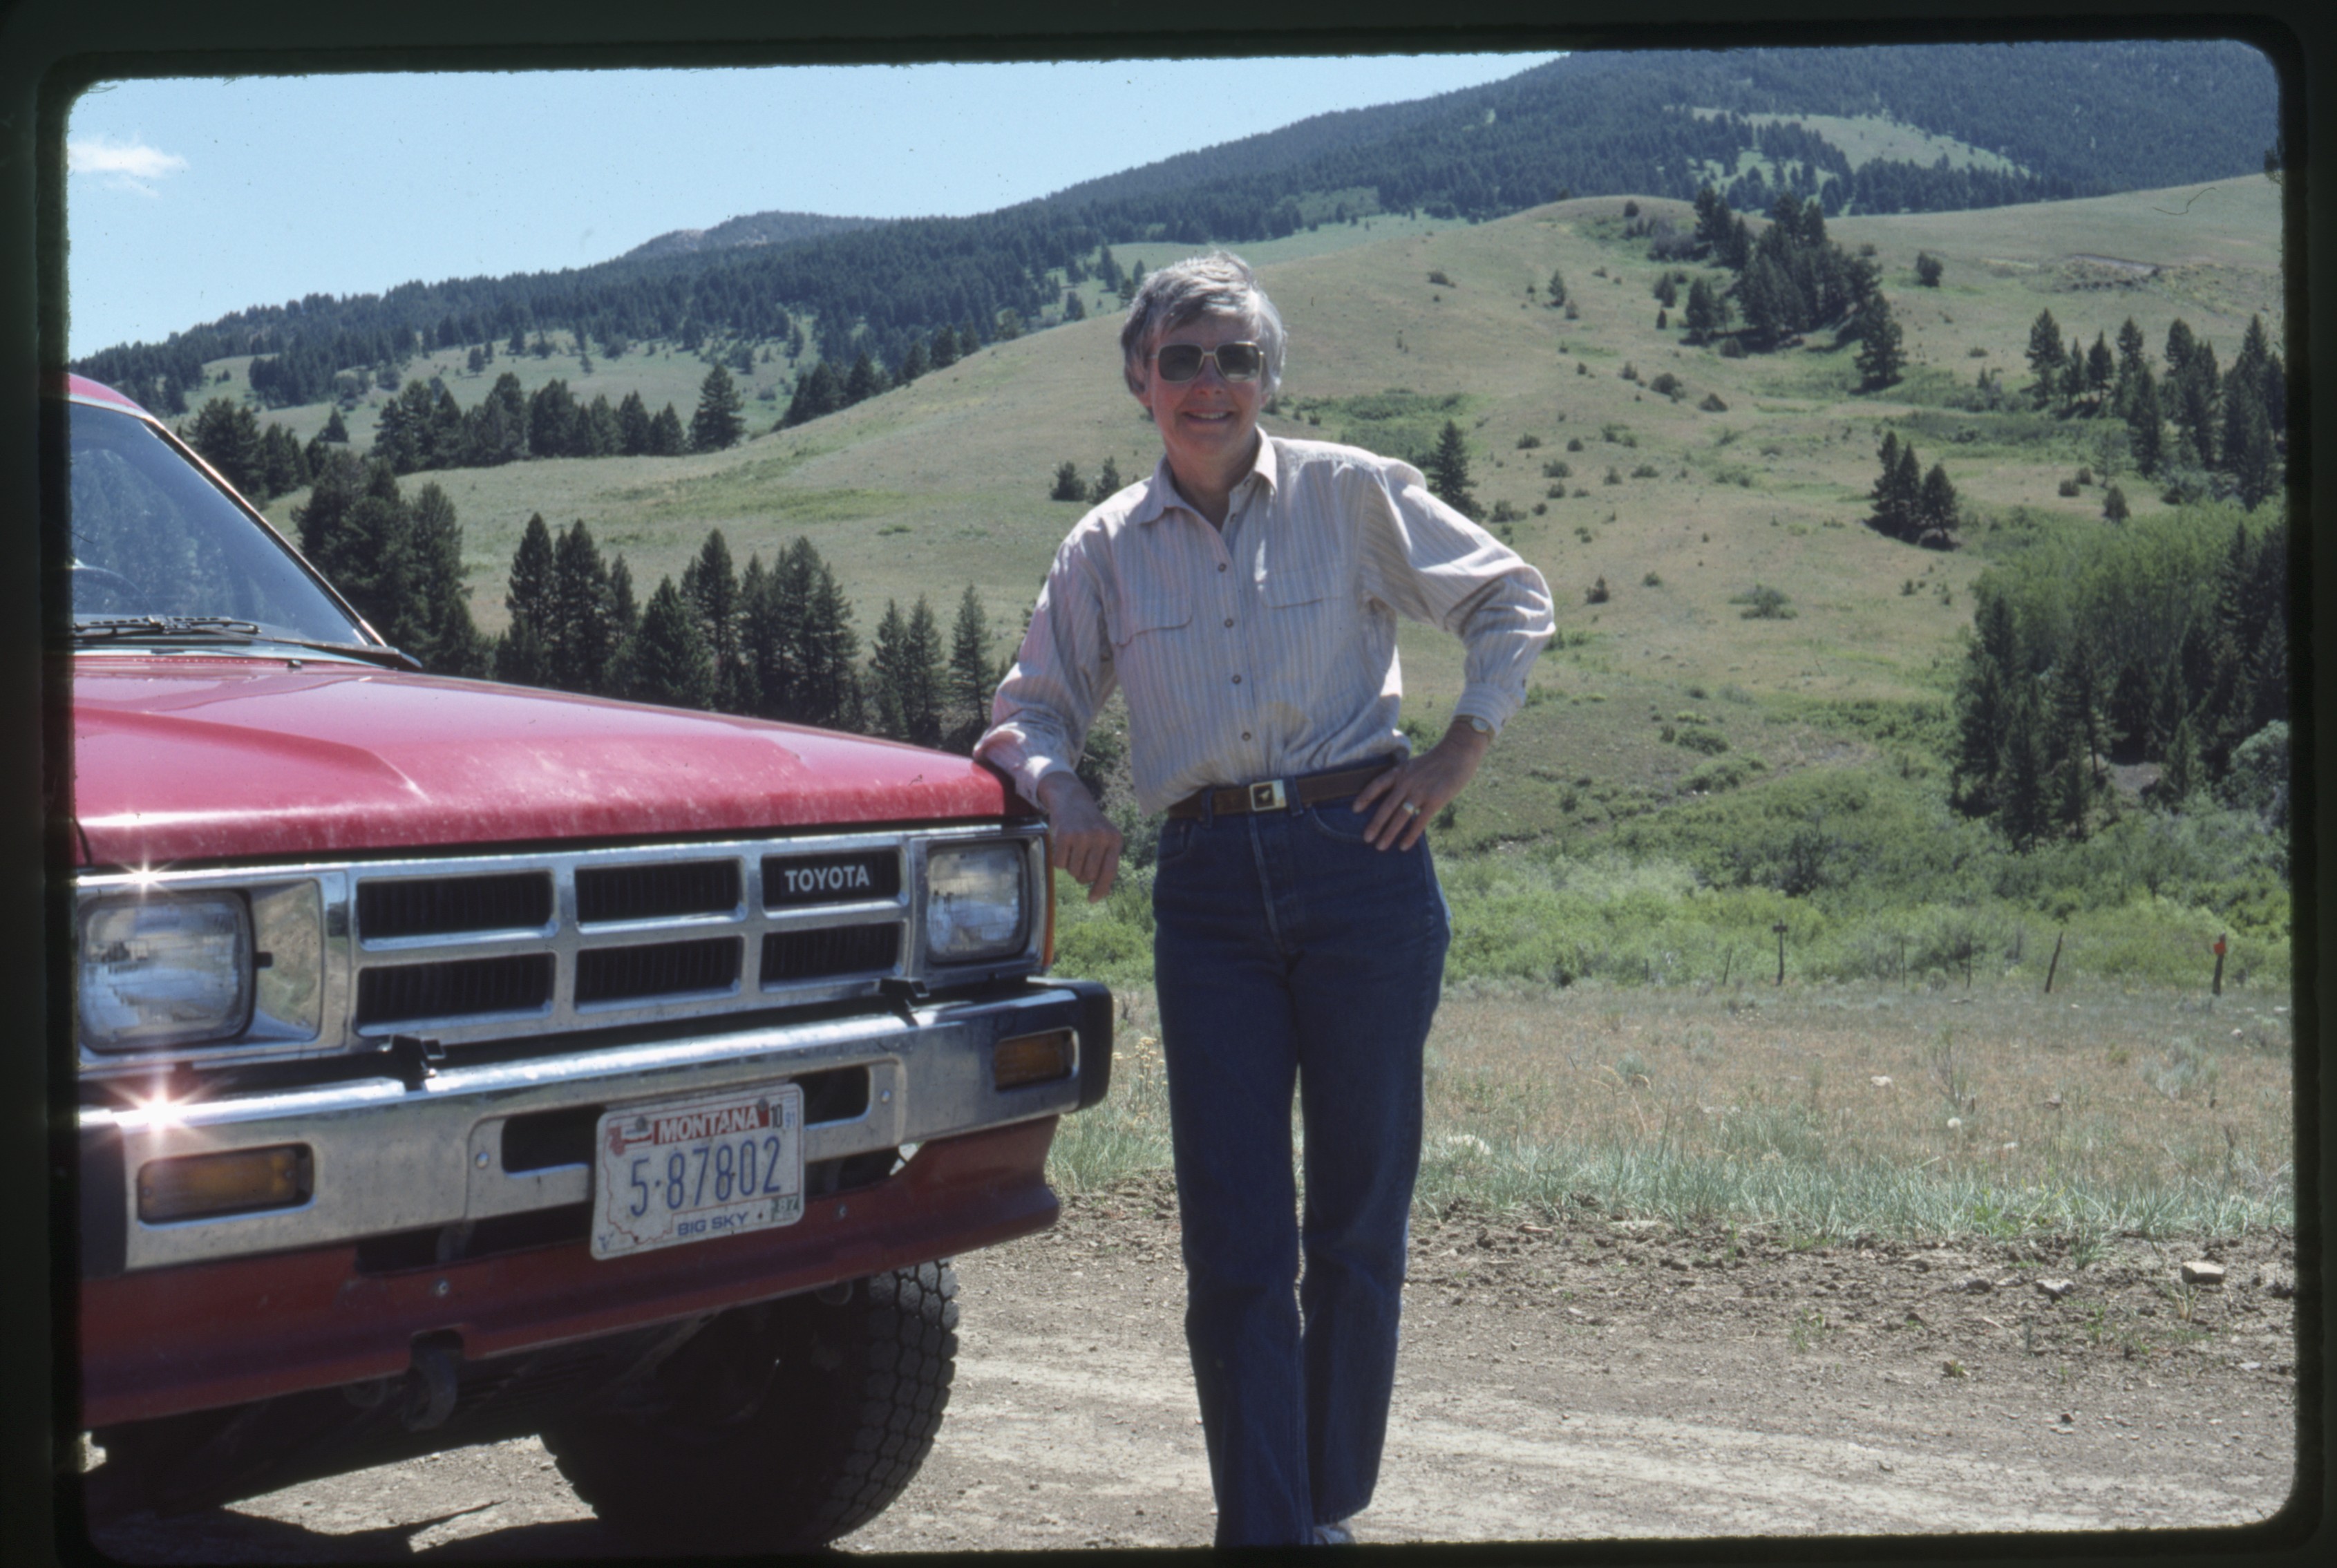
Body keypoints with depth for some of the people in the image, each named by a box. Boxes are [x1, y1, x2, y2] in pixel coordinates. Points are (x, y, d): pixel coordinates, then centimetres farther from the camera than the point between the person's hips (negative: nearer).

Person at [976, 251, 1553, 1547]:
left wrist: (1459, 752, 1)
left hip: (1361, 862, -1)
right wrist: (1054, 790, -5)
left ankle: (1329, 1506, 19)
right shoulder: (1105, 550, 9)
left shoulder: (1351, 495, 3)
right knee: (1233, 1236, -4)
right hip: (1208, 889, 2)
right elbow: (1034, 708, 16)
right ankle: (1262, 1527, 0)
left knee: (1356, 1214, 4)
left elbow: (1512, 597, 11)